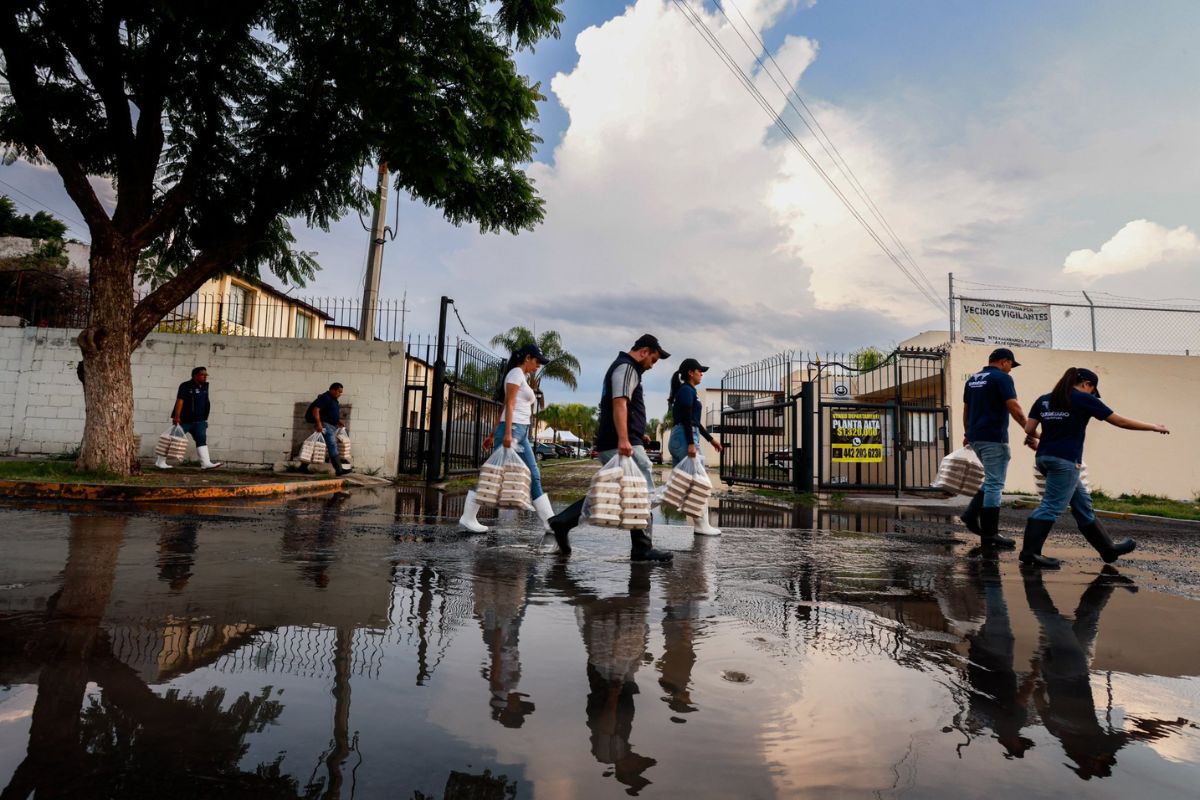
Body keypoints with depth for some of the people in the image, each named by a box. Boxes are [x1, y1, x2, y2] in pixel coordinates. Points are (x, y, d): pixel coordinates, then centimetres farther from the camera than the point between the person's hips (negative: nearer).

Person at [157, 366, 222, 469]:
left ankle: (206, 463, -9)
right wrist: (176, 416, -27)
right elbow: (180, 401, -19)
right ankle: (160, 462, 16)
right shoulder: (186, 386, -11)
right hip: (184, 420, -7)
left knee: (202, 440, -4)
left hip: (199, 421, 7)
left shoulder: (205, 386, 11)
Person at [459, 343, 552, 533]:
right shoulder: (516, 373, -4)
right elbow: (509, 405, -14)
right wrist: (508, 433, -21)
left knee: (534, 476, 5)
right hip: (512, 428, -9)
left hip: (522, 432, 9)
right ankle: (467, 517, 1)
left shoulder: (523, 377, 23)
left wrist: (494, 434, 19)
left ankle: (549, 521, 6)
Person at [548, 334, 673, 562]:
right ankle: (642, 548, 2)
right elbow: (619, 403, -23)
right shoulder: (626, 368, -8)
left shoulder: (623, 367, 26)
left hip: (610, 444, 11)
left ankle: (562, 522, 12)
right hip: (624, 445, -11)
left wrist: (638, 434, 38)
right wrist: (623, 439, -32)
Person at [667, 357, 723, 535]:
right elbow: (686, 419, -18)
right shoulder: (687, 390, -8)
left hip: (677, 438, 10)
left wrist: (711, 439, 28)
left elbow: (694, 421, 26)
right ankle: (701, 525, -3)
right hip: (685, 437, -10)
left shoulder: (688, 391, 22)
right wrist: (691, 443, -24)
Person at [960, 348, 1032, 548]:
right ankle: (989, 534, 0)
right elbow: (1014, 408, -17)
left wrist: (967, 433, 27)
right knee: (994, 484, -3)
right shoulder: (1002, 378, -8)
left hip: (975, 437, 8)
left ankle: (972, 514, 9)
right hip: (993, 437, -8)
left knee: (992, 480, 20)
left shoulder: (972, 379, 15)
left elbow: (966, 409, 20)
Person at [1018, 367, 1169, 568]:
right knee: (1051, 506, -6)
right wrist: (1154, 427, 19)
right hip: (1065, 461, -7)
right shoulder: (1084, 399, -1)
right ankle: (1029, 552, -8)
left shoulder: (1044, 400, 12)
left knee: (1082, 503, 18)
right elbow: (1121, 421, 6)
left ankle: (1108, 548, 30)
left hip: (1044, 457, 7)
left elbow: (1029, 429, 5)